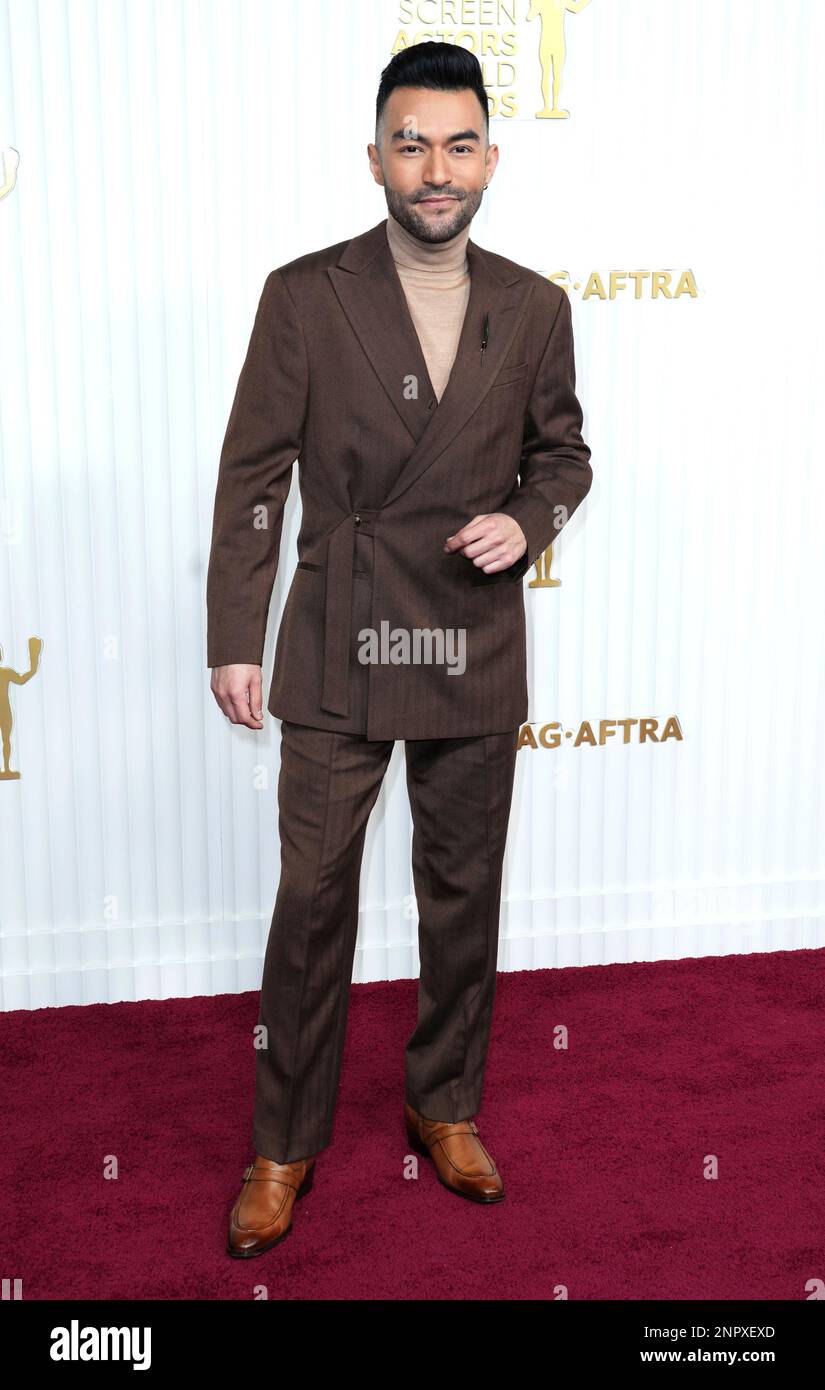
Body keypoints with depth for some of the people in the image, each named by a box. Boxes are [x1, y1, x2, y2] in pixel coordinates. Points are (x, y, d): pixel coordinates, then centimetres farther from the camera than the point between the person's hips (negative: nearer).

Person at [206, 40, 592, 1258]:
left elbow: (563, 451, 14)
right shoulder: (304, 296, -4)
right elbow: (253, 475, -3)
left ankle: (446, 1107, 34)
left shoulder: (533, 308, 3)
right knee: (312, 899, 4)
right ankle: (286, 1144, 22)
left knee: (464, 893, 13)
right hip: (338, 652, -2)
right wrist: (234, 639, -6)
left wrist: (528, 521, -8)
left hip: (477, 655, 3)